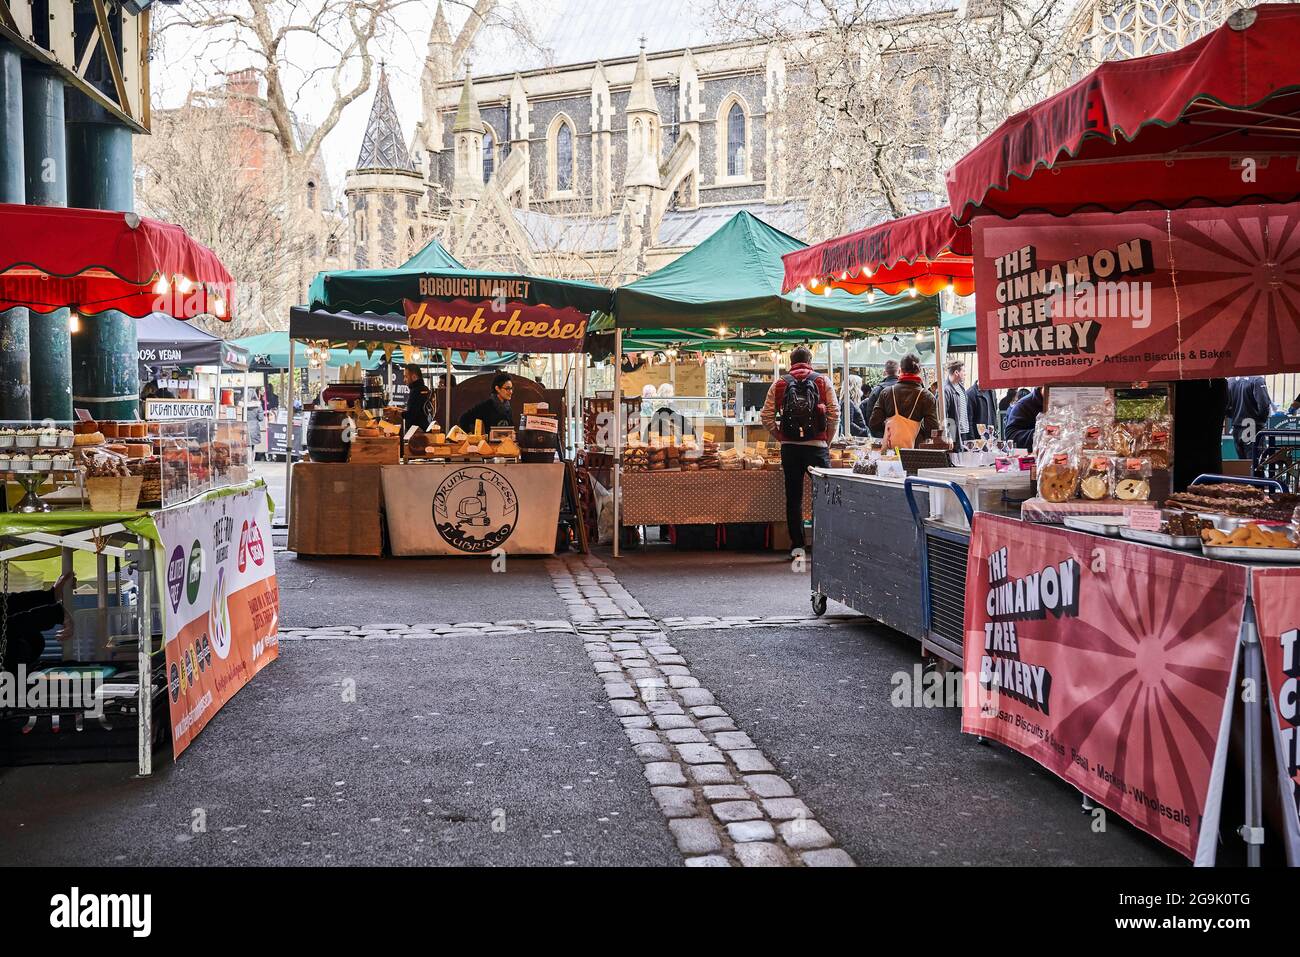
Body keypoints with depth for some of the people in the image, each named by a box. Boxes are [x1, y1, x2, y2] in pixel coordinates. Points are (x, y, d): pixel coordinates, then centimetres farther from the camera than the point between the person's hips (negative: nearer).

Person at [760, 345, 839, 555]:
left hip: (789, 447, 2)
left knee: (793, 496, 7)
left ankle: (797, 545, 8)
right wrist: (827, 441, 6)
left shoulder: (779, 384, 7)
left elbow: (766, 416, 1)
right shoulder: (822, 381, 4)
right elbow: (834, 413, -4)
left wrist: (781, 438, 11)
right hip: (817, 445, -2)